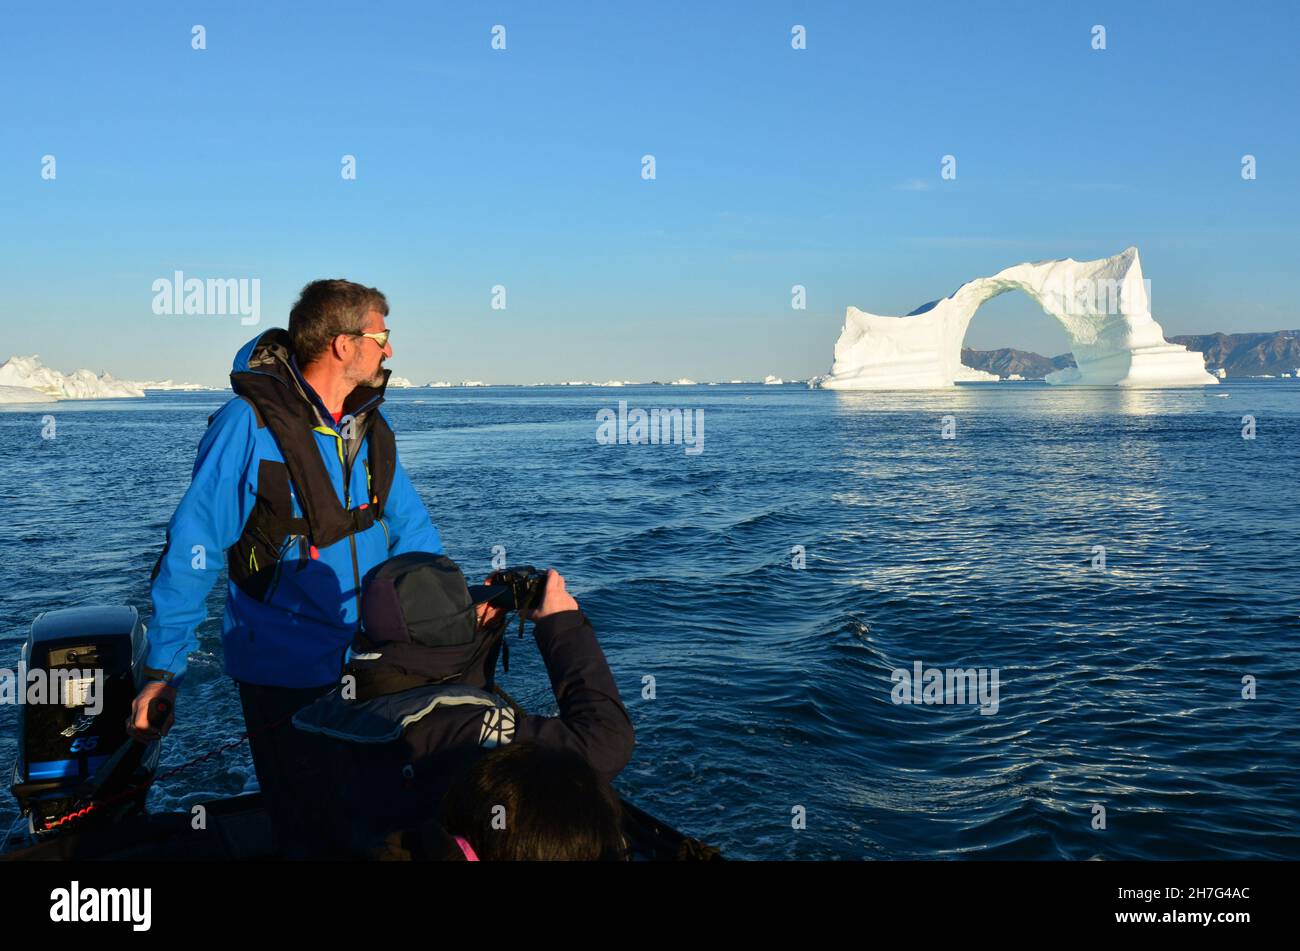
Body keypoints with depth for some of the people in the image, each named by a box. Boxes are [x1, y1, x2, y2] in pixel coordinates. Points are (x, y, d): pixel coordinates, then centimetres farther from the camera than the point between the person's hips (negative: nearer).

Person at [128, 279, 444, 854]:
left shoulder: (372, 428, 2)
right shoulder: (250, 423, -17)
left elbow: (410, 527, 9)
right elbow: (193, 548, -15)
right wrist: (164, 668, -14)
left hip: (370, 663, 6)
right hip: (283, 672, -6)